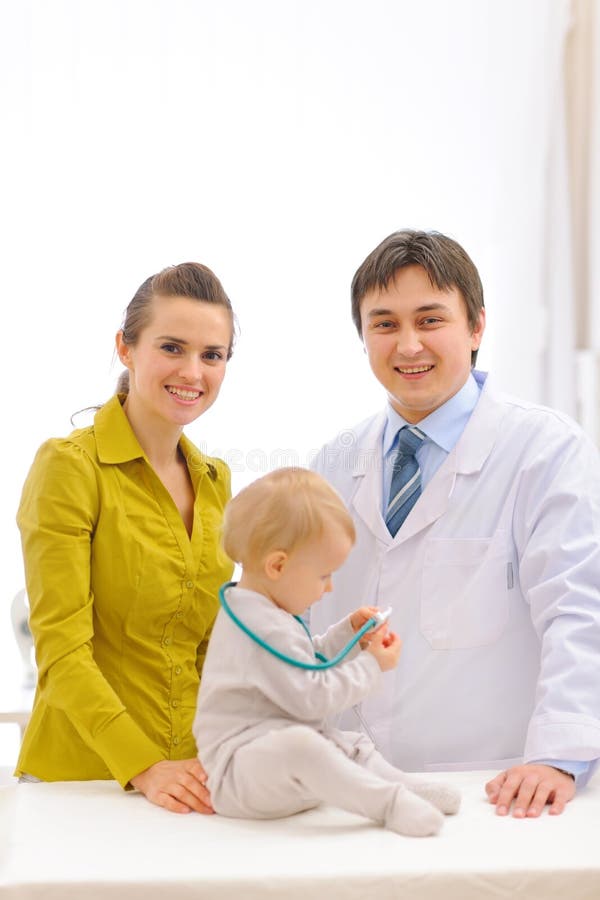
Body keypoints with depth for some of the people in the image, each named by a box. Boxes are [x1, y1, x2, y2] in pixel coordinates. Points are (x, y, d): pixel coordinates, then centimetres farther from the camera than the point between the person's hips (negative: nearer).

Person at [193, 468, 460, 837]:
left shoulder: (267, 613, 14)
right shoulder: (263, 627, -24)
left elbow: (307, 661, 30)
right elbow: (312, 697, -24)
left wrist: (348, 632, 17)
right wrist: (372, 667, -12)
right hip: (243, 766, -12)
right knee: (297, 744, -40)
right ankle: (389, 802, -42)